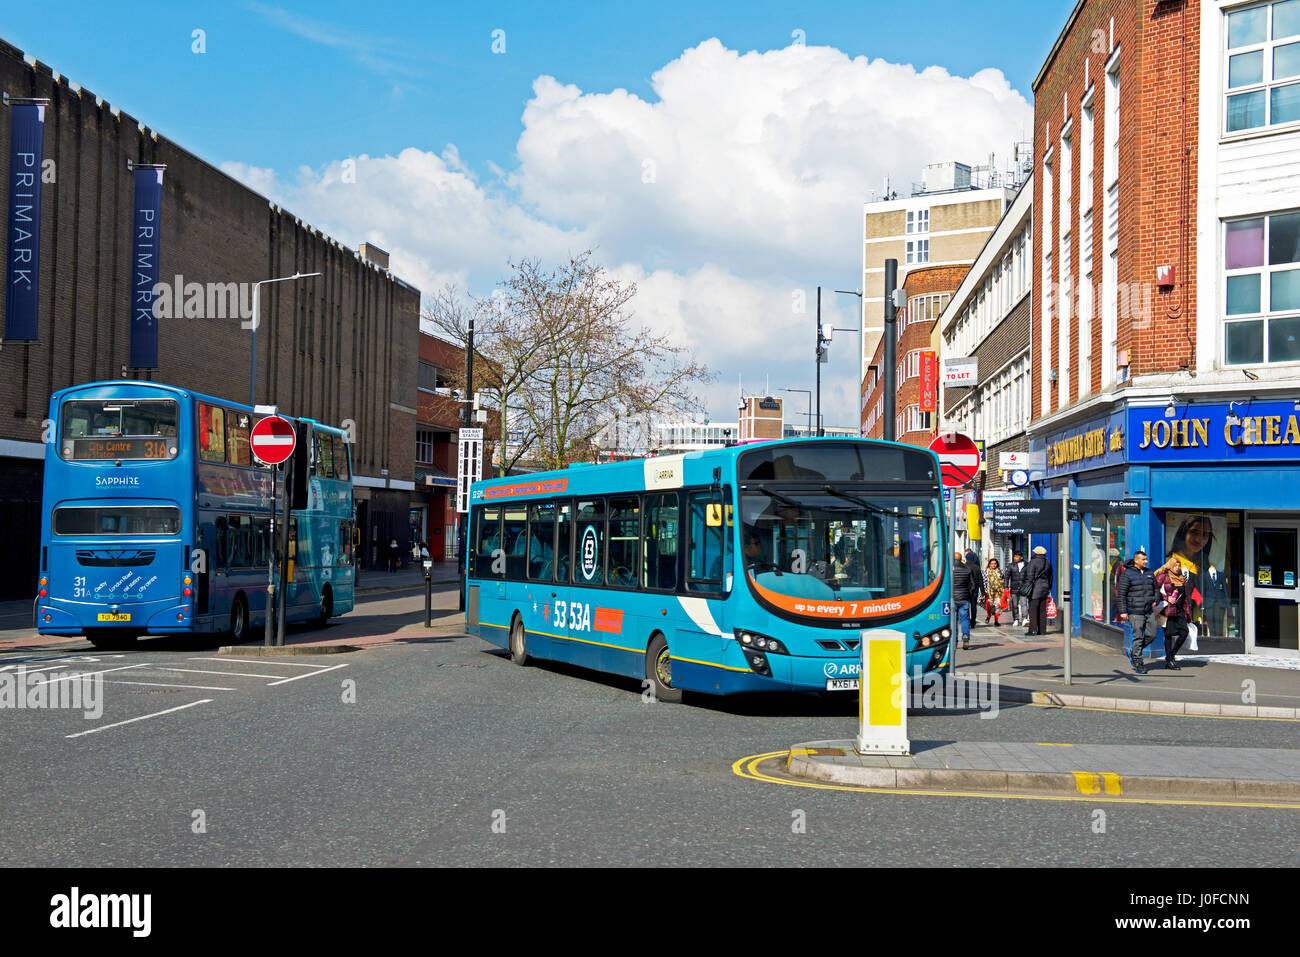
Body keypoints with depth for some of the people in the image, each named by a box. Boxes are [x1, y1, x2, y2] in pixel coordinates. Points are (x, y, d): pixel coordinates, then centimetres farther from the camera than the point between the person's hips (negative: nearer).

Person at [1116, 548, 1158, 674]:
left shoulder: (1150, 573, 12)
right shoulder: (1127, 574, -6)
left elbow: (1156, 589, 26)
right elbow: (1121, 594, -8)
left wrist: (1155, 600, 8)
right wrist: (1122, 611, -13)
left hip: (1149, 611, 6)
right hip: (1135, 612, -6)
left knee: (1151, 635, 4)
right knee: (1138, 636, -6)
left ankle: (1133, 653, 24)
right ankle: (1138, 663, 2)